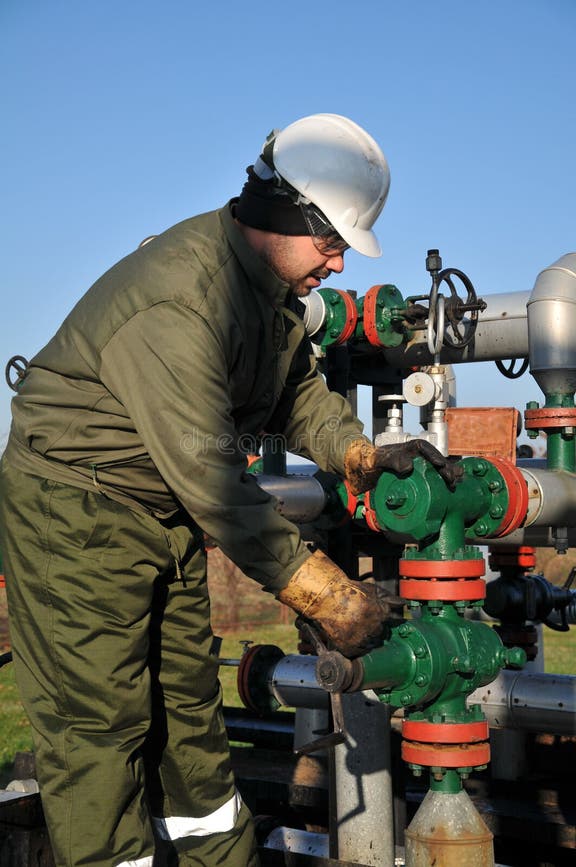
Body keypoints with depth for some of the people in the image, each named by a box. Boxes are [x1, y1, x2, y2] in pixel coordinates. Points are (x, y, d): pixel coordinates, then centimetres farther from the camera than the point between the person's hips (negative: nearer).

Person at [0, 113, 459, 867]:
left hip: (166, 516, 10)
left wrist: (367, 457, -8)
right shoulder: (175, 301, -30)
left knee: (186, 699, 16)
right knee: (98, 720, -5)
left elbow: (297, 396, 11)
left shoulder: (272, 284, 1)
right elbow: (212, 478, -32)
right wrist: (326, 595, -29)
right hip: (76, 511, -9)